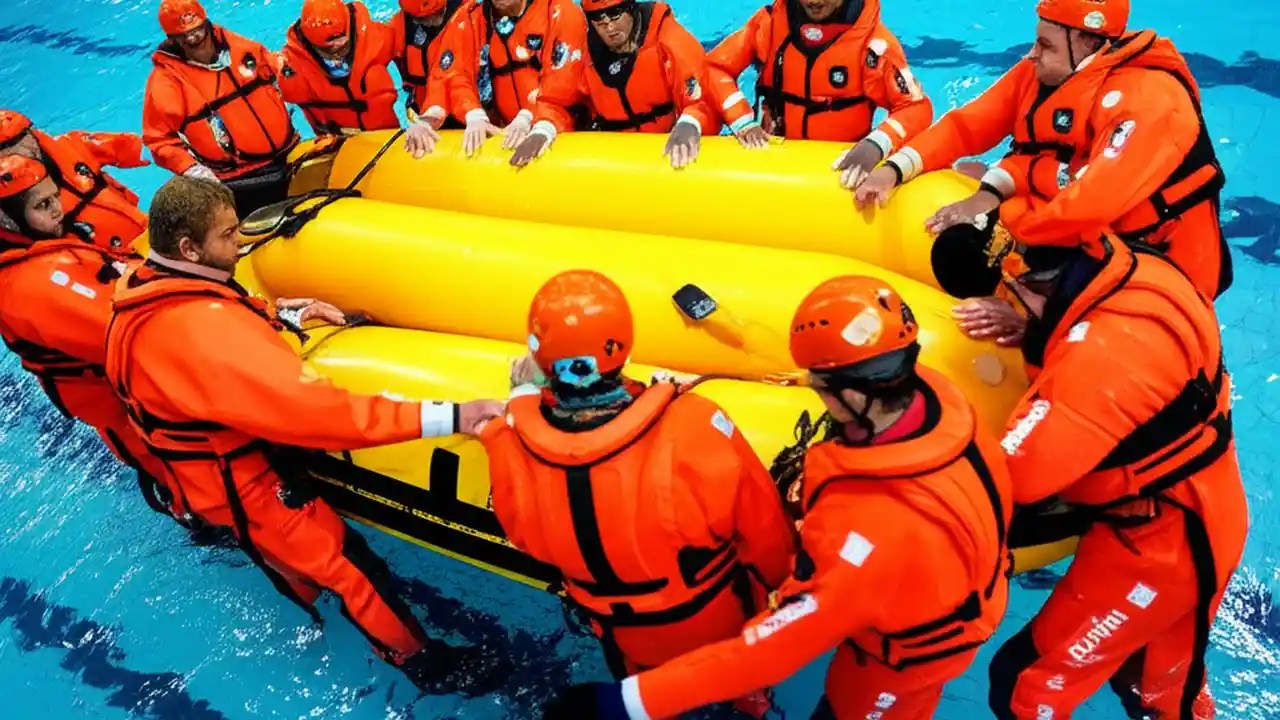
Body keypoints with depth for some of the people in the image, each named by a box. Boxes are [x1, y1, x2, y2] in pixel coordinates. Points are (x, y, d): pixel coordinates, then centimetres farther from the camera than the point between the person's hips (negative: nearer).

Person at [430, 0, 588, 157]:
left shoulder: (562, 13, -9)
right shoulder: (468, 18, 0)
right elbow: (453, 73, -5)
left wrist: (526, 118, -25)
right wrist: (475, 117, -22)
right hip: (500, 132, 3)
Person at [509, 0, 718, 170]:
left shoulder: (669, 39, -12)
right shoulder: (586, 51, 0)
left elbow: (702, 97, -21)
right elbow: (555, 100, 4)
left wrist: (688, 125, -43)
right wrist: (542, 130, -19)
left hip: (671, 151, -3)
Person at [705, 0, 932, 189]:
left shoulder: (872, 39, -13)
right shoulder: (771, 20, -6)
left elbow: (917, 107, -13)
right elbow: (714, 67, -1)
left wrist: (876, 144, -33)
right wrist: (742, 122, -17)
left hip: (843, 163, -1)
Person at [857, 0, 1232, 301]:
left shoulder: (1146, 97, -22)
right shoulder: (1039, 73, -2)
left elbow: (1095, 201, -32)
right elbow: (966, 125, -3)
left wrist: (998, 223, -28)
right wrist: (894, 169, -16)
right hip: (1084, 244, 7)